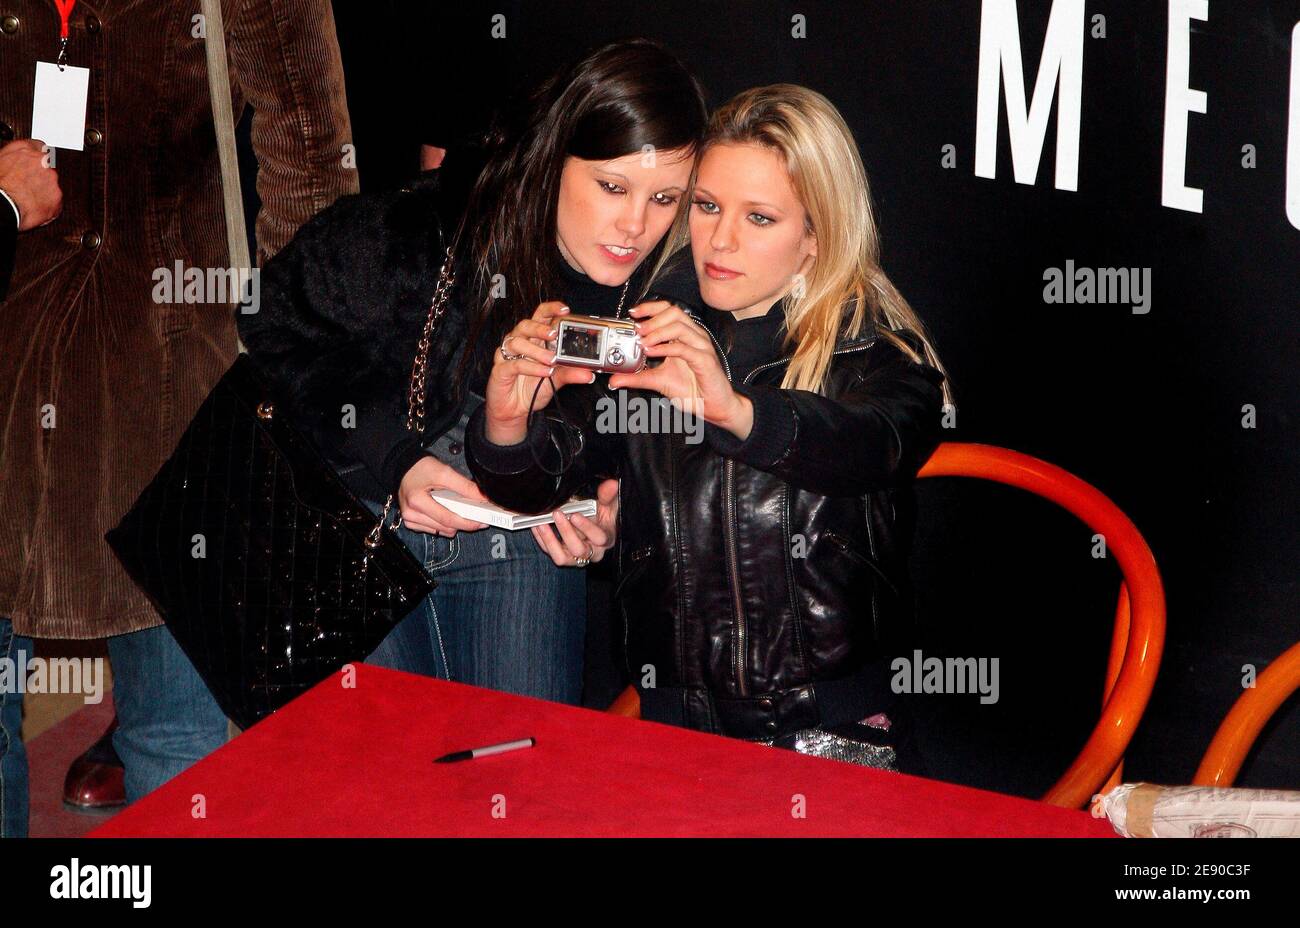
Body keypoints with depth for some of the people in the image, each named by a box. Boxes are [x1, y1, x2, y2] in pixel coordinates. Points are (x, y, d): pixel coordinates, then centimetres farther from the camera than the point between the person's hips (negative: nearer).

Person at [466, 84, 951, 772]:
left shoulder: (876, 348, 0)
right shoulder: (651, 343, 6)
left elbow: (882, 442, -22)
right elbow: (532, 483, 0)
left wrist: (735, 411, -40)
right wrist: (506, 423, -23)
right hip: (674, 722, 3)